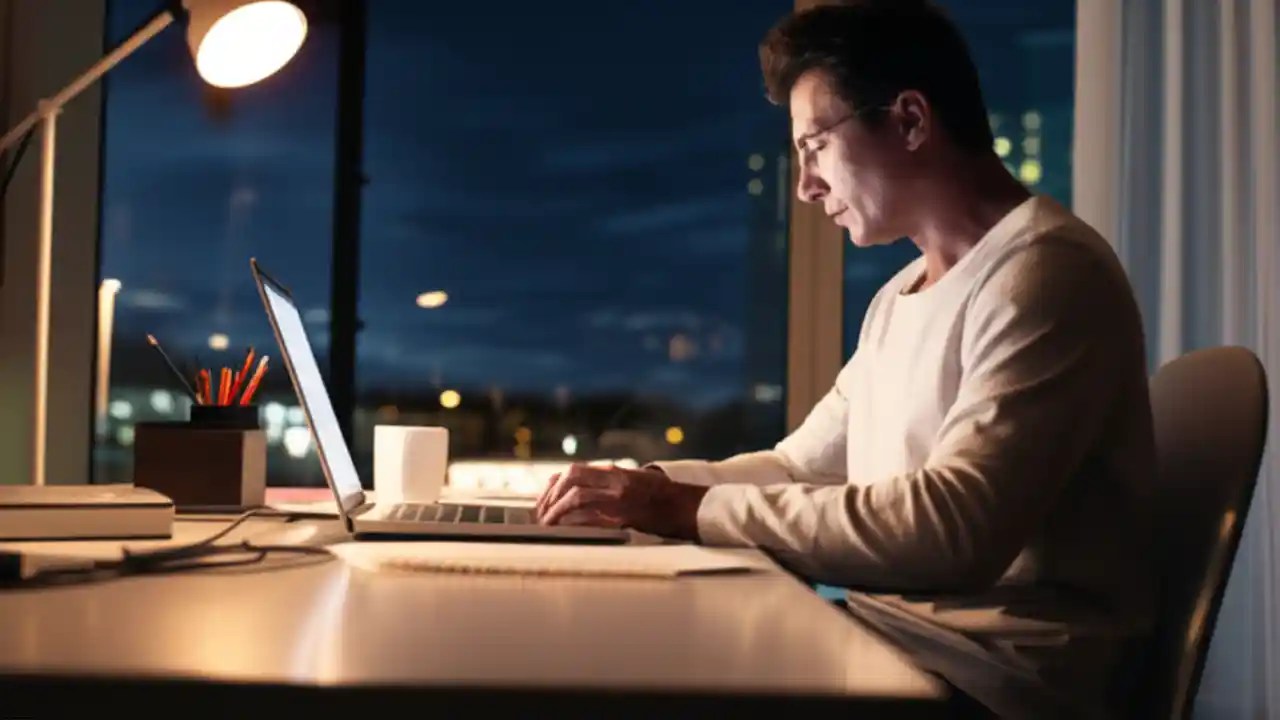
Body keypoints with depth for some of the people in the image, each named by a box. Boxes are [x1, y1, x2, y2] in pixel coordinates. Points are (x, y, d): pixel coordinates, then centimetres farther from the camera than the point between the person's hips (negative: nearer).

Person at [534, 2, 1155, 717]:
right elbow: (801, 467, 20)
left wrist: (694, 509, -22)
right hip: (898, 637, 8)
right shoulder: (900, 297, 16)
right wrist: (648, 486, 5)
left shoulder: (1044, 271, -15)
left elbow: (953, 525, -26)